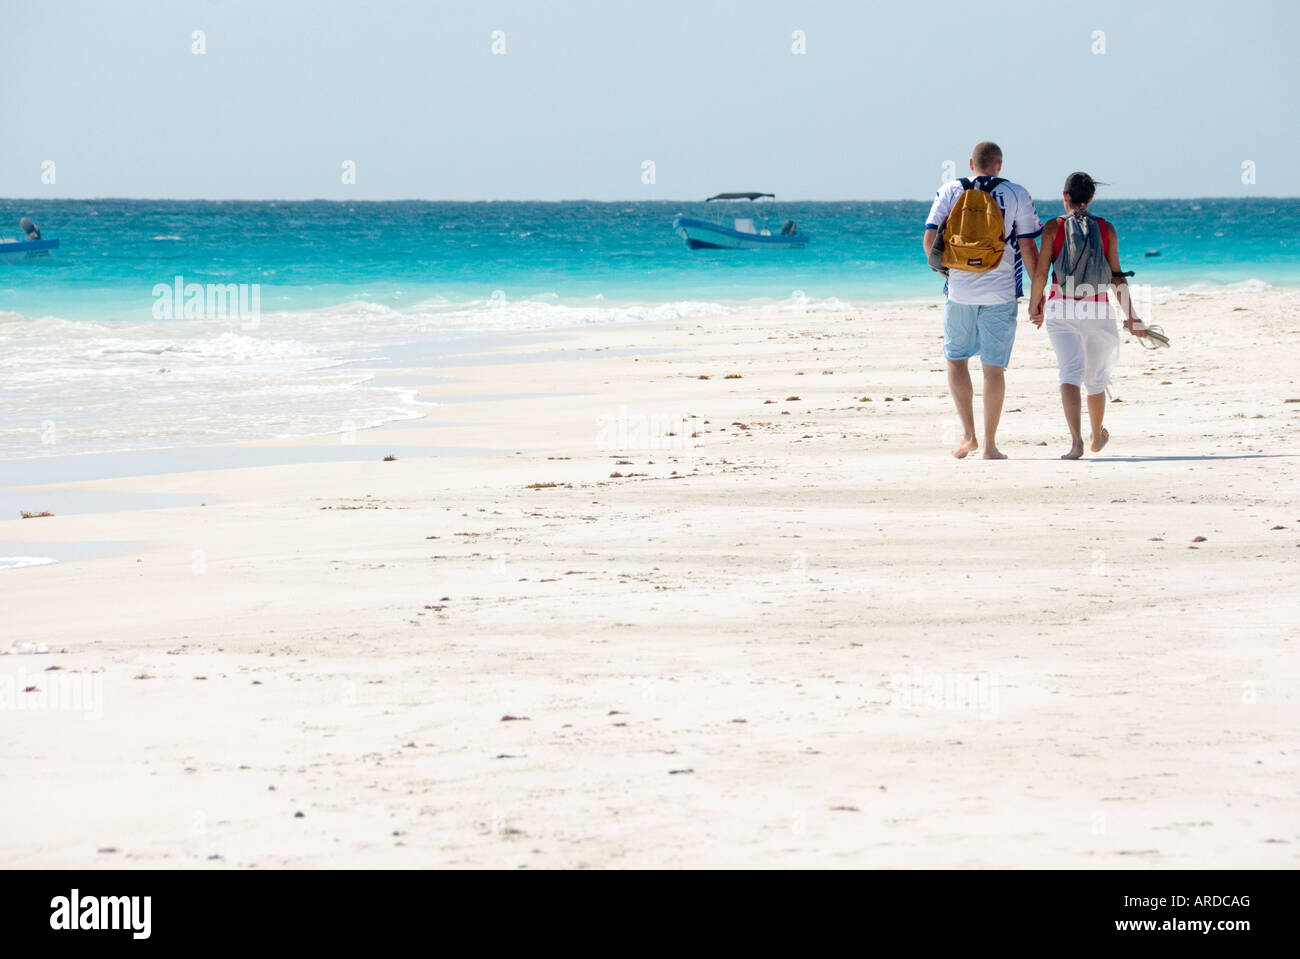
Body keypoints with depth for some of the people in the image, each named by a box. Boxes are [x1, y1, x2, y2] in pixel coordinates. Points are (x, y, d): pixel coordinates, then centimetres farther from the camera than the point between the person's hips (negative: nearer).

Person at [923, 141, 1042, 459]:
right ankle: (989, 446, 4)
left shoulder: (949, 192, 2)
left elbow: (929, 240, -3)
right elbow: (1028, 248, -4)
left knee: (956, 360, 17)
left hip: (960, 290, 1)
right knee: (994, 368, 3)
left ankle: (968, 435, 8)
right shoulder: (1017, 195, 0)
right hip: (1001, 293, -1)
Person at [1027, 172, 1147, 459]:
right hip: (1098, 310, 2)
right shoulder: (1106, 229, 4)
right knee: (1096, 377, 18)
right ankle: (1097, 438, 38)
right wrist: (1131, 317, 10)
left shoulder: (1054, 228, -1)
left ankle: (1076, 440, -27)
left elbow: (1040, 273, -4)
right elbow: (1117, 277, 4)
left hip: (1062, 309, -2)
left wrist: (1034, 307, 11)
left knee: (1071, 373, -8)